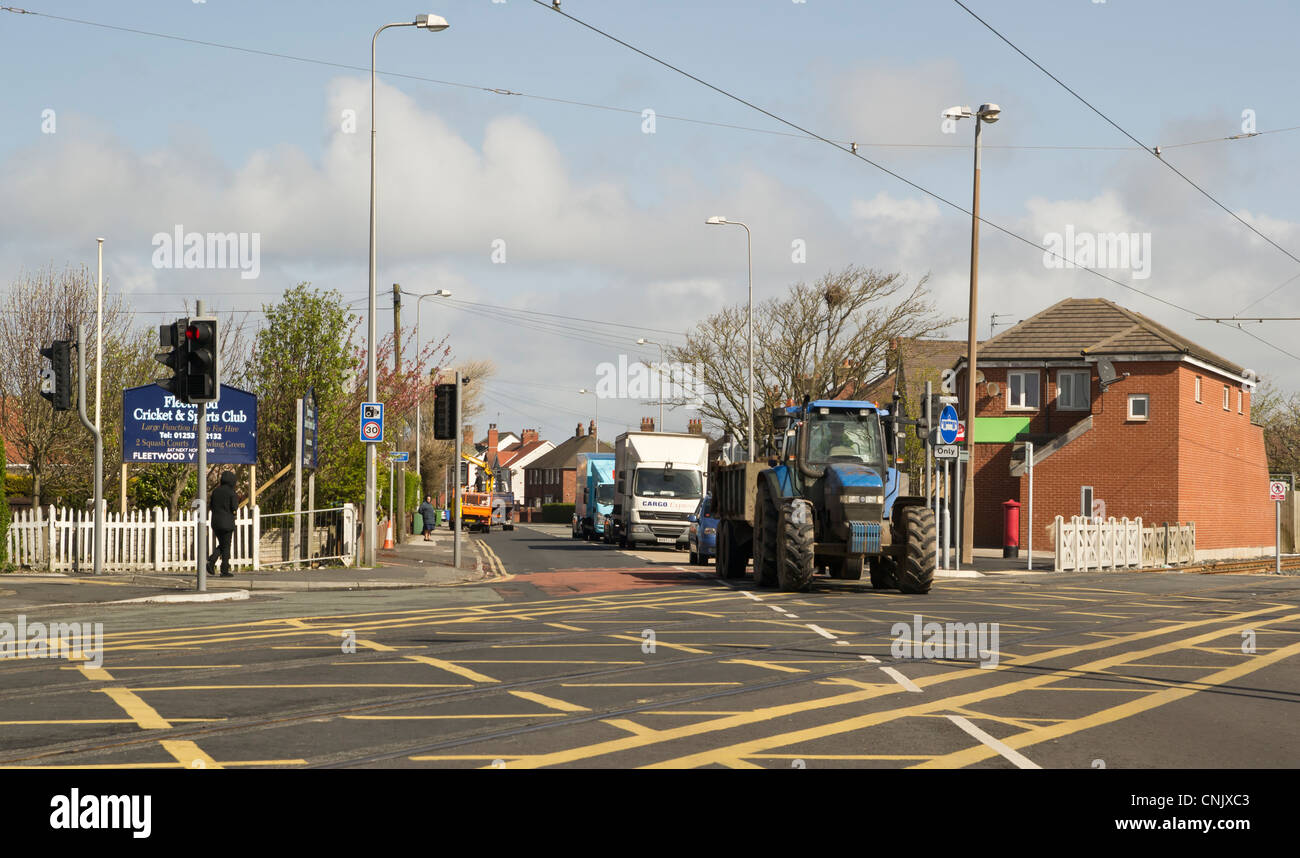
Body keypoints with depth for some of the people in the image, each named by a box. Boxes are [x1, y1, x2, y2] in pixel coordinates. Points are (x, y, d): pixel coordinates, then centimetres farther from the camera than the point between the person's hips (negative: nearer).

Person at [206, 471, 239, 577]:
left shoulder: (215, 491, 7)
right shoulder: (231, 492, -11)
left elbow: (211, 506, 10)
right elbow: (234, 507, -14)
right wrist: (237, 499, 5)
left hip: (216, 522, 5)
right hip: (227, 522, -5)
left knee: (221, 545, 18)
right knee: (226, 546, 2)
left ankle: (211, 561, -5)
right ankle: (224, 571, 2)